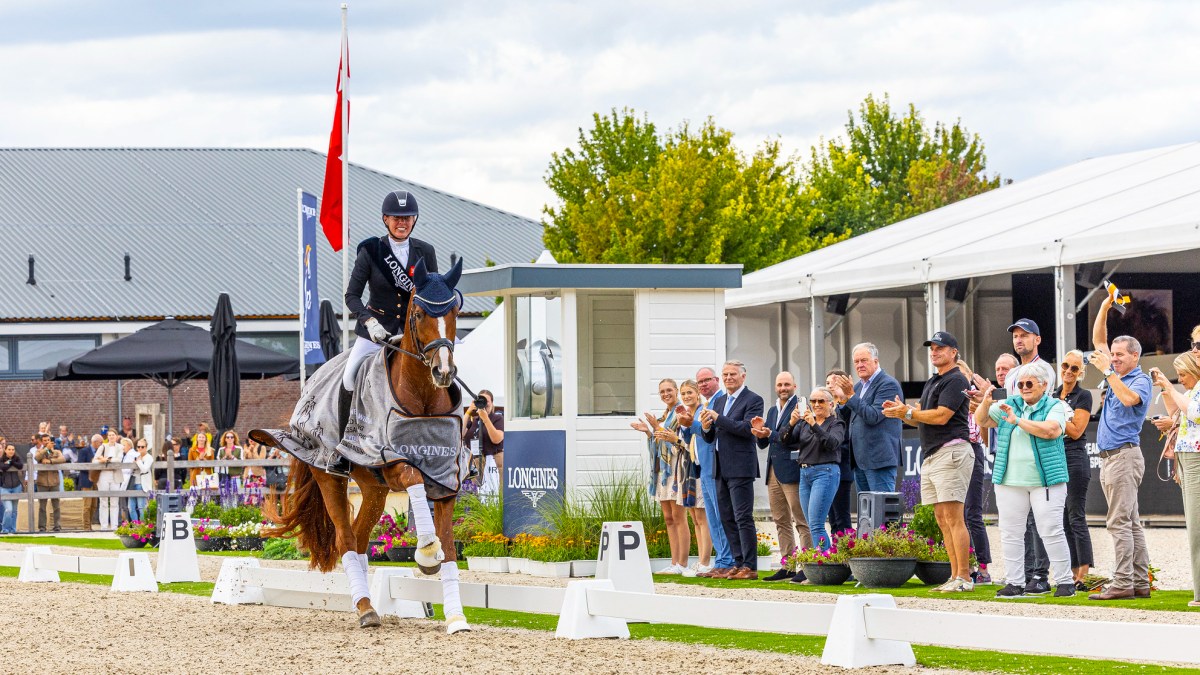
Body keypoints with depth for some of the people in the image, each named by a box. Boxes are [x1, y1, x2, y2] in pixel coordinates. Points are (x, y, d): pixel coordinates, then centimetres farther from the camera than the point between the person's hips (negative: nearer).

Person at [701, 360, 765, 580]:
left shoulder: (753, 400, -5)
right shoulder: (719, 401, 18)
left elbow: (747, 428, -19)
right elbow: (710, 438, 18)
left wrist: (717, 418, -18)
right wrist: (706, 427, -5)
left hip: (740, 468, -8)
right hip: (721, 468, 8)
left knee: (743, 518, -9)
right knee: (727, 519, 9)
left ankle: (750, 567, -8)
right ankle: (739, 564, 14)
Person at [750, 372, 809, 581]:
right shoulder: (772, 411, 19)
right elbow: (763, 444, 18)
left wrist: (771, 434, -22)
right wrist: (760, 435, -3)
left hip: (791, 471, -8)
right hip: (773, 471, 9)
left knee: (802, 521, -7)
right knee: (781, 521, 10)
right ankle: (788, 566, 14)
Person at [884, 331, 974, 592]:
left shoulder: (955, 380, -8)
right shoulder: (933, 382, 23)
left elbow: (940, 416, -17)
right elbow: (922, 421, 24)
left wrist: (908, 412, -9)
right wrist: (902, 413, 5)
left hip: (951, 451, -10)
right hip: (930, 454, 10)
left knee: (953, 517, -13)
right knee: (942, 519, 8)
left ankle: (964, 578, -14)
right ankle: (955, 575, 9)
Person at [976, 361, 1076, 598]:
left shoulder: (1055, 407, 0)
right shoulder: (1009, 405, 14)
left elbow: (1050, 430, -17)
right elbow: (982, 421, 13)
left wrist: (1017, 421, -17)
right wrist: (985, 403, -7)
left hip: (1045, 480, -5)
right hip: (1010, 483, 5)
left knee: (1051, 532, -6)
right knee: (1010, 533, 4)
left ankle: (1065, 582, 0)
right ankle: (1014, 583, 10)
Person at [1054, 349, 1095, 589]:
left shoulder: (1083, 396, -4)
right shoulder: (1054, 396, 16)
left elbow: (1076, 431, -11)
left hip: (1075, 459, -8)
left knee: (1076, 518, -10)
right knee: (1063, 521, 7)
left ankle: (1084, 576, -11)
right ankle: (1074, 575, 9)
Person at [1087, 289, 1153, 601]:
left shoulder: (1141, 380, -7)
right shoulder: (1116, 374, 17)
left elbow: (1129, 399, -29)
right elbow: (1098, 341, 22)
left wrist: (1107, 372, -23)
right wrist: (1104, 308, 13)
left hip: (1125, 455, -9)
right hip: (1110, 456, 9)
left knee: (1119, 522, -14)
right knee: (1131, 522, 7)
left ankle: (1123, 583, -18)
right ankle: (1140, 582, 8)